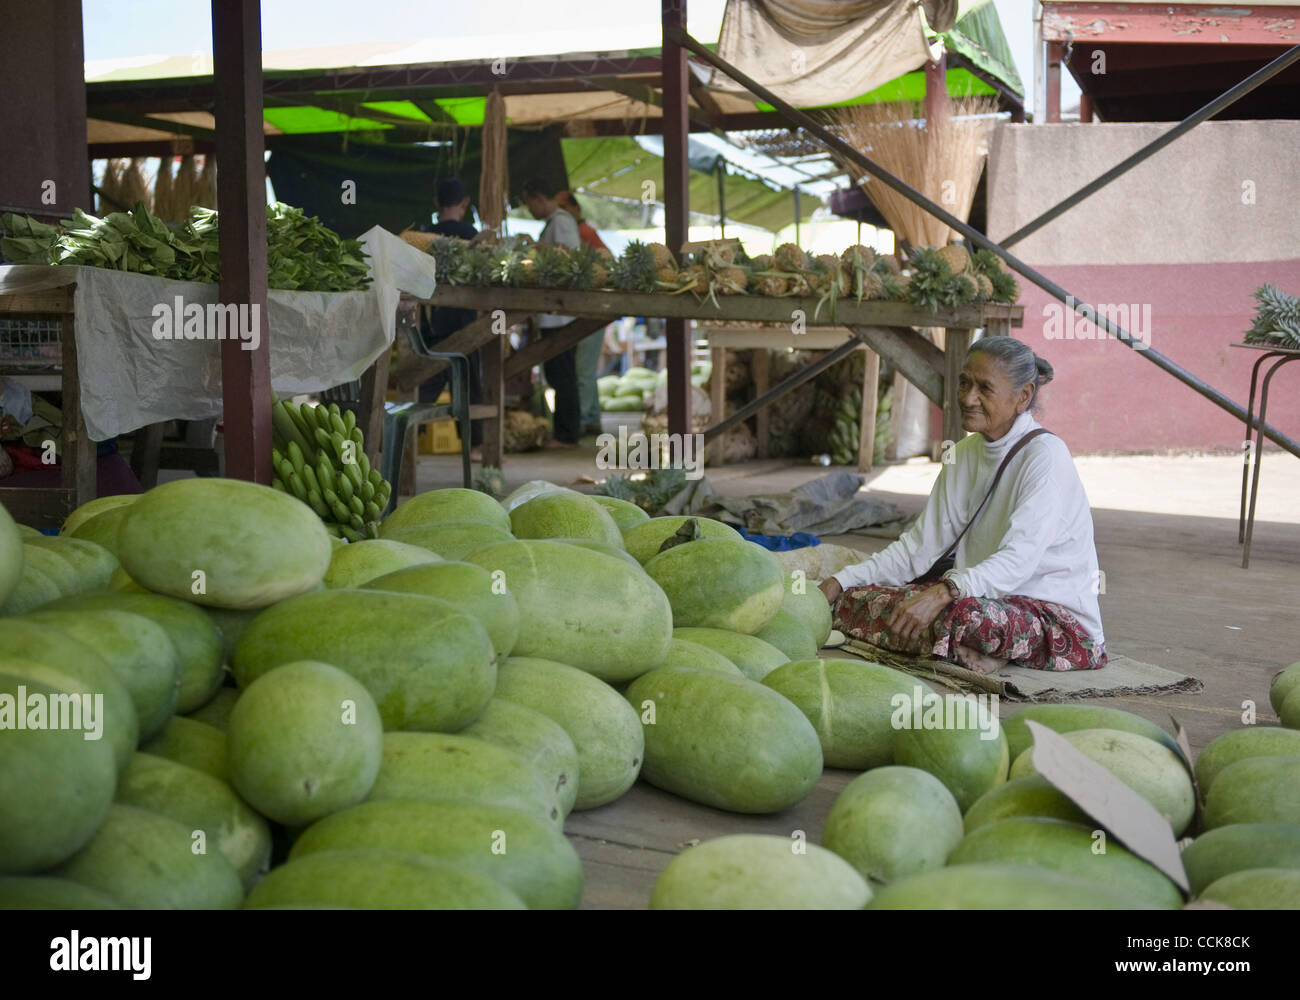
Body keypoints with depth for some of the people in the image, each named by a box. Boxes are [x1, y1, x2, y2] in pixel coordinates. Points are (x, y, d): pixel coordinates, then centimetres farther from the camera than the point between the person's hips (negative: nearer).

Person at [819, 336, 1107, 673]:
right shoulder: (965, 454, 10)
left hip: (1060, 623, -8)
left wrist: (942, 593, -42)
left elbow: (1018, 559, -28)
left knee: (964, 613, -40)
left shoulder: (1046, 455, -15)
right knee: (852, 600, -8)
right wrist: (840, 582, -1)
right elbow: (920, 544, 10)